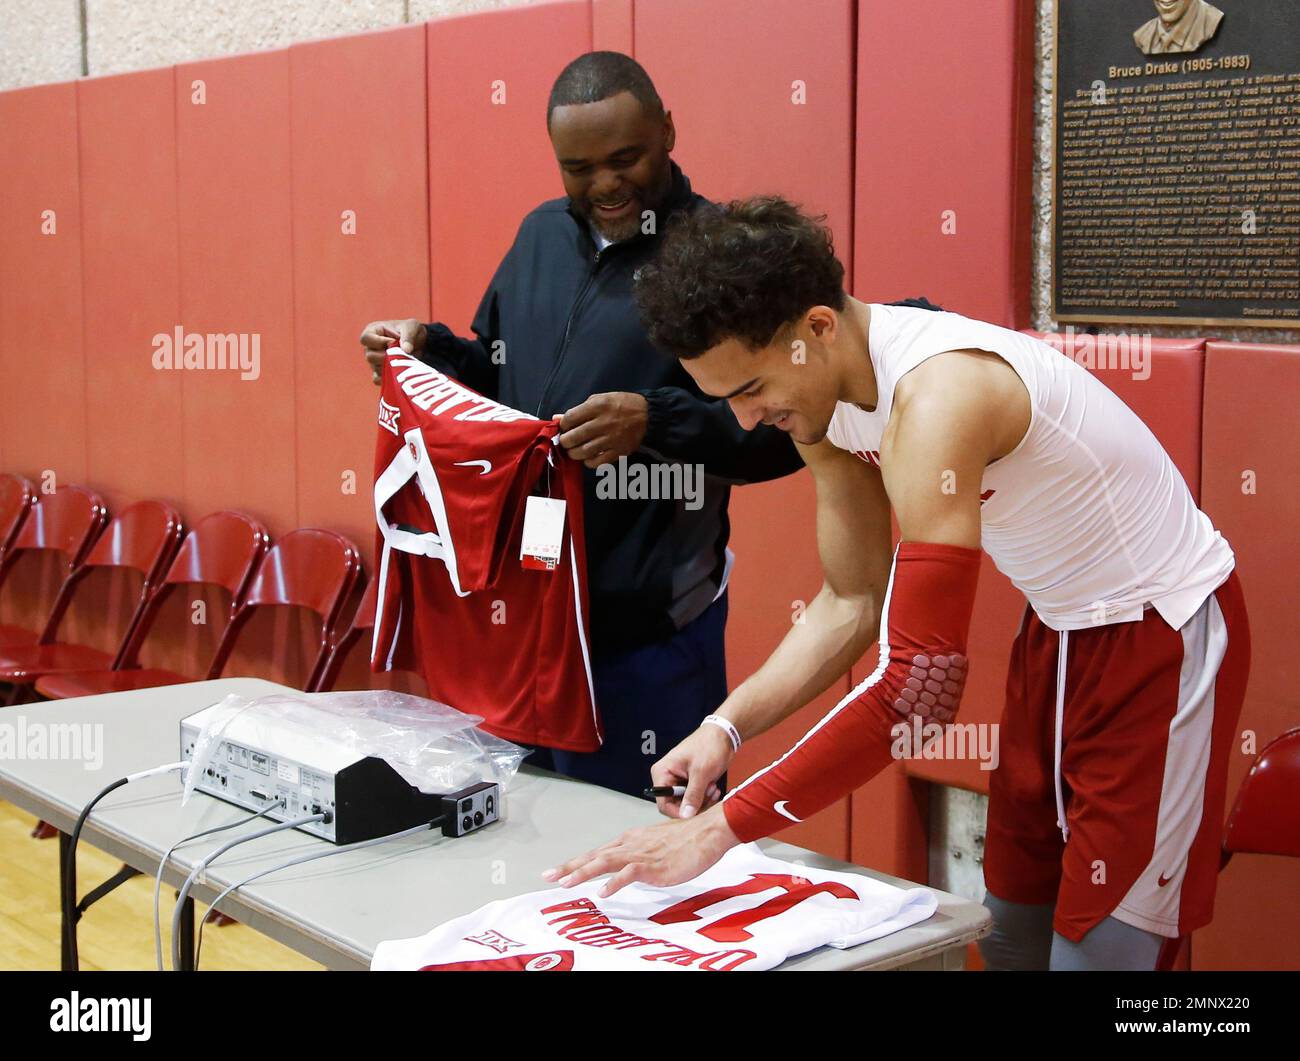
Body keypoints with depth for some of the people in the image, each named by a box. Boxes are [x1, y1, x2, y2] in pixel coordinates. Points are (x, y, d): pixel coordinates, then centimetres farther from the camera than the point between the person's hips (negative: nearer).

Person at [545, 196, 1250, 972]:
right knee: (1013, 930, 16)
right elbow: (852, 603, 3)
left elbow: (920, 686, -36)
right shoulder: (825, 398, -6)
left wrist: (723, 827, -33)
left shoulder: (936, 395, -33)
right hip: (1061, 627, 8)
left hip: (1160, 637, -8)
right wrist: (727, 726, -11)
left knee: (1097, 944, -3)